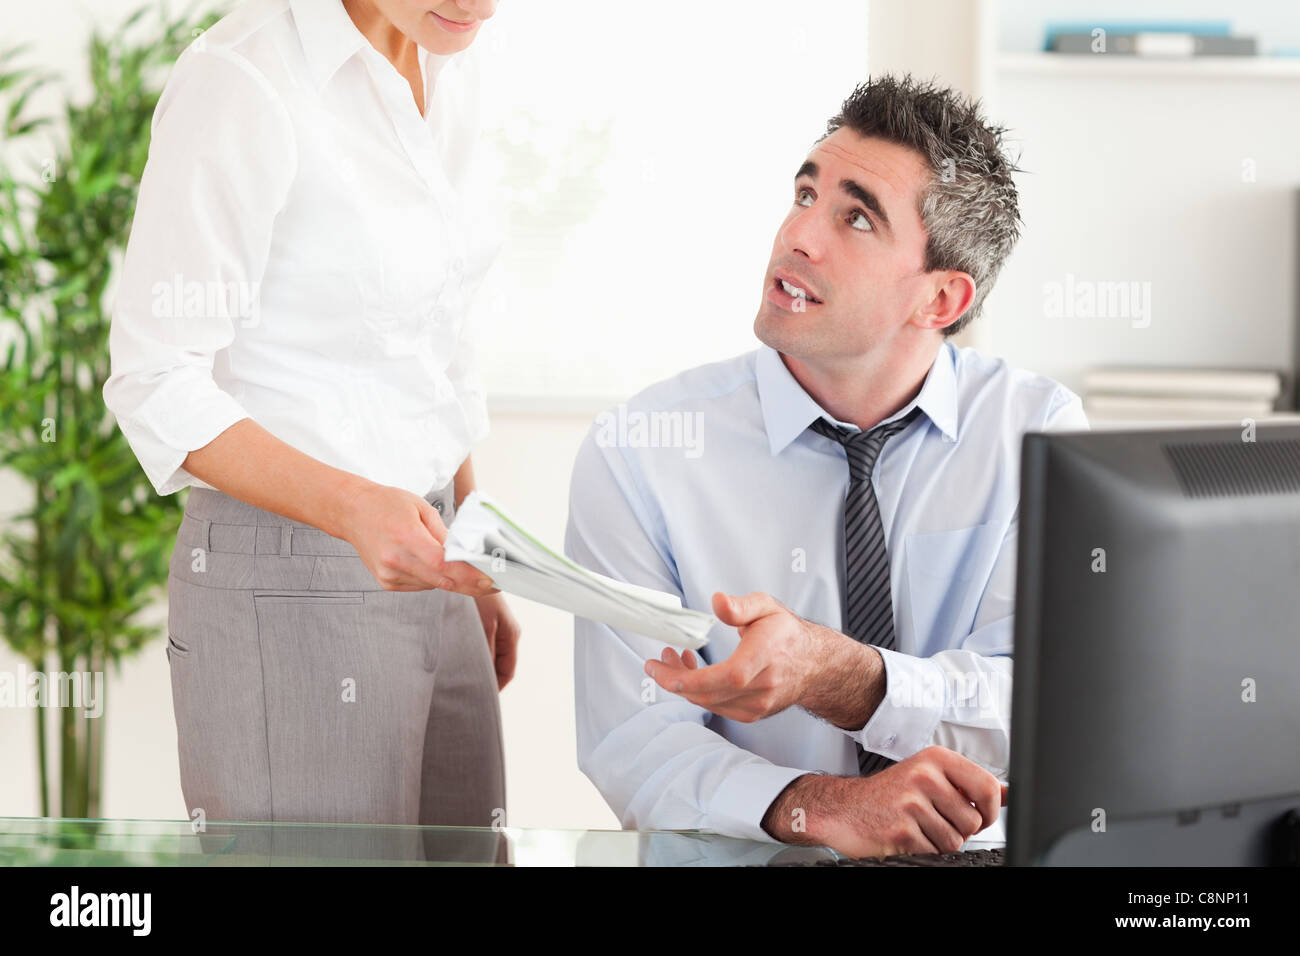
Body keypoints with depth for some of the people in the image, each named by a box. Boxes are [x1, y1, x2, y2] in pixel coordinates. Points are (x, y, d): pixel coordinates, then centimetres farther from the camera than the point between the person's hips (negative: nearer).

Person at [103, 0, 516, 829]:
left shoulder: (448, 74, 7)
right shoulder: (240, 83, -17)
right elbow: (157, 386, -16)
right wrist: (350, 508, -29)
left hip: (422, 575, 8)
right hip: (285, 590, -7)